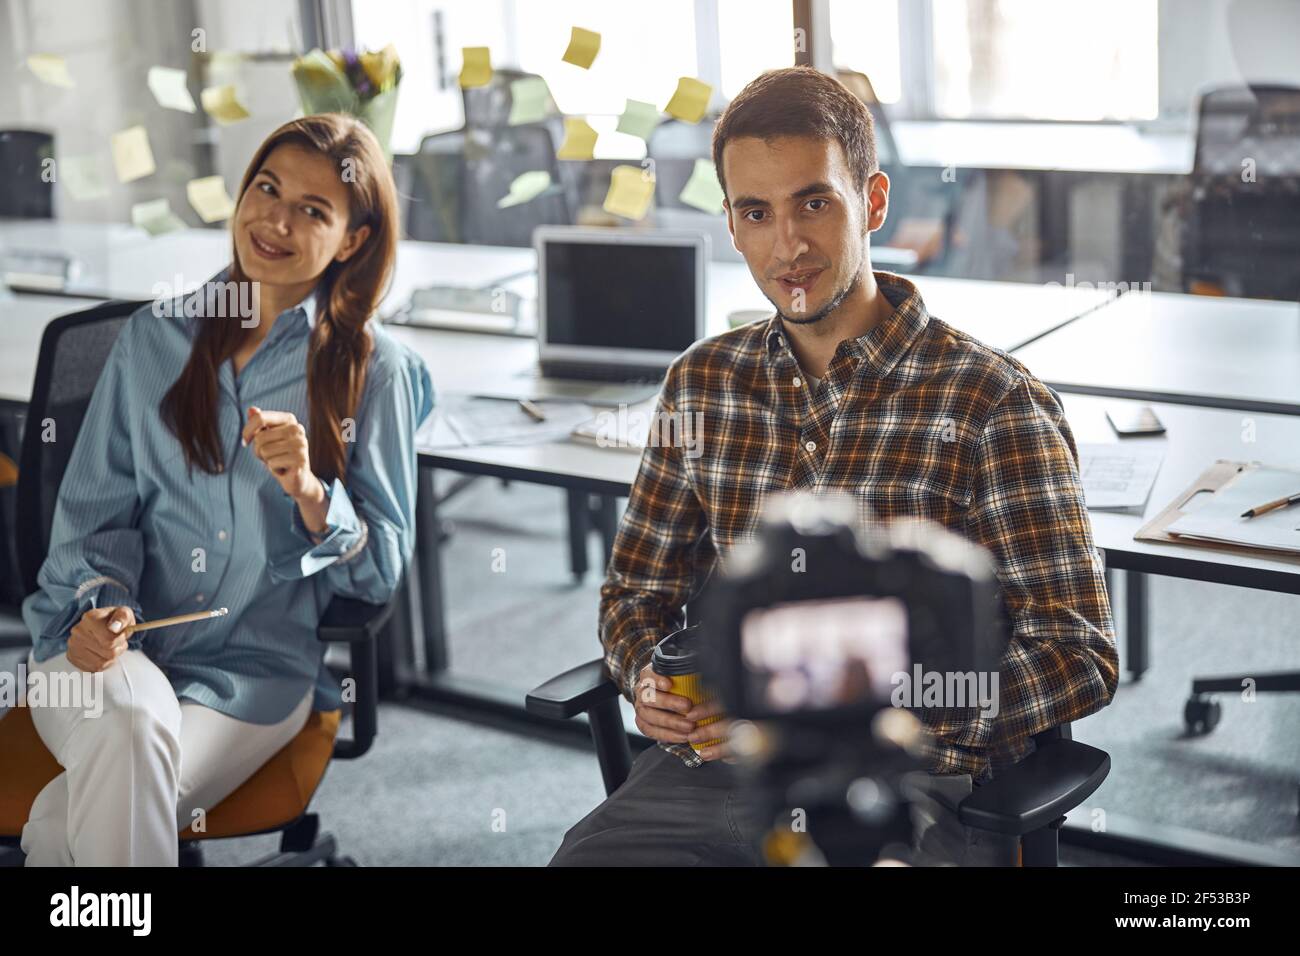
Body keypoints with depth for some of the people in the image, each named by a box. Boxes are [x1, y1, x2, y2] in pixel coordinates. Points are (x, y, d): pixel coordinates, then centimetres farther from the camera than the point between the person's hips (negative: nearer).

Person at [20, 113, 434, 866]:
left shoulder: (376, 371, 1)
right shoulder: (155, 338, 9)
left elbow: (384, 569, 1)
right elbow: (94, 509, 10)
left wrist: (309, 491, -18)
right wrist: (97, 606, -10)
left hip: (255, 670, -2)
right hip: (114, 656, 2)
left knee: (83, 814, -28)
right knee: (132, 719, -34)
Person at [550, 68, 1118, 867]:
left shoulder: (995, 400, -3)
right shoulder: (703, 383, 12)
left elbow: (1079, 660, -7)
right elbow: (637, 591, 21)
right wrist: (647, 679, -3)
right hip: (706, 768, 4)